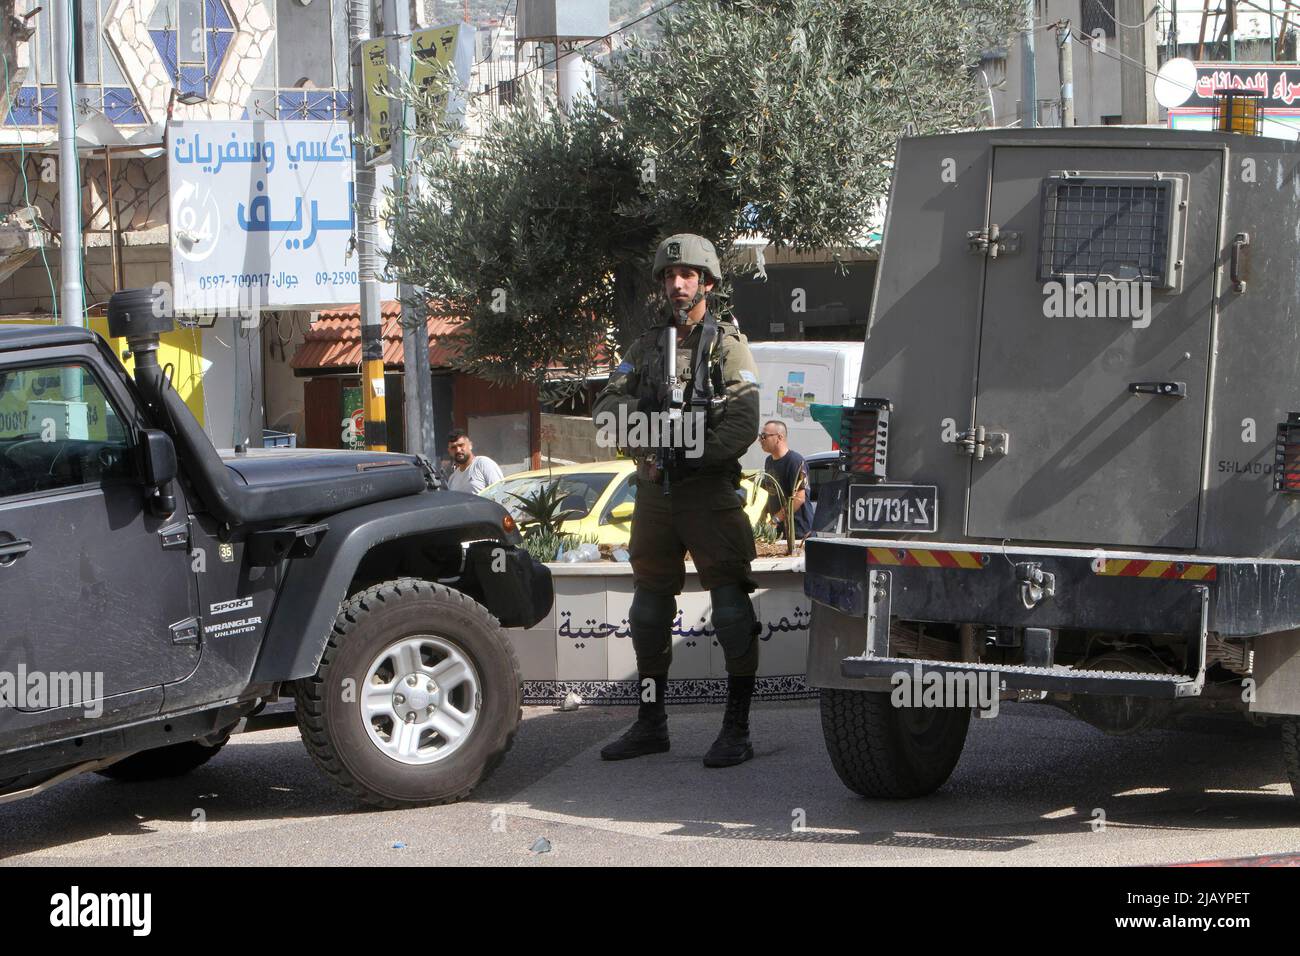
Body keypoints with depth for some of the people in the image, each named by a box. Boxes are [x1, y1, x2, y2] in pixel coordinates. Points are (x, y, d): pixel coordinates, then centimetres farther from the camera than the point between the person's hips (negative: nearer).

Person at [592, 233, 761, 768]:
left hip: (710, 490, -6)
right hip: (654, 491, 6)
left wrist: (690, 456, -18)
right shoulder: (647, 347, 16)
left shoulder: (728, 345, 0)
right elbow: (607, 406, 5)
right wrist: (640, 435, -13)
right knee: (649, 608, 11)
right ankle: (650, 724, 21)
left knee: (730, 606, -9)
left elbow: (743, 423, -11)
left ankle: (737, 729, -6)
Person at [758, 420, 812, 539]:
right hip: (777, 529, 8)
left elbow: (799, 498, -20)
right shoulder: (769, 461, 15)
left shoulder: (795, 461, -14)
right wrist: (764, 516, 10)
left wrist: (776, 518, -21)